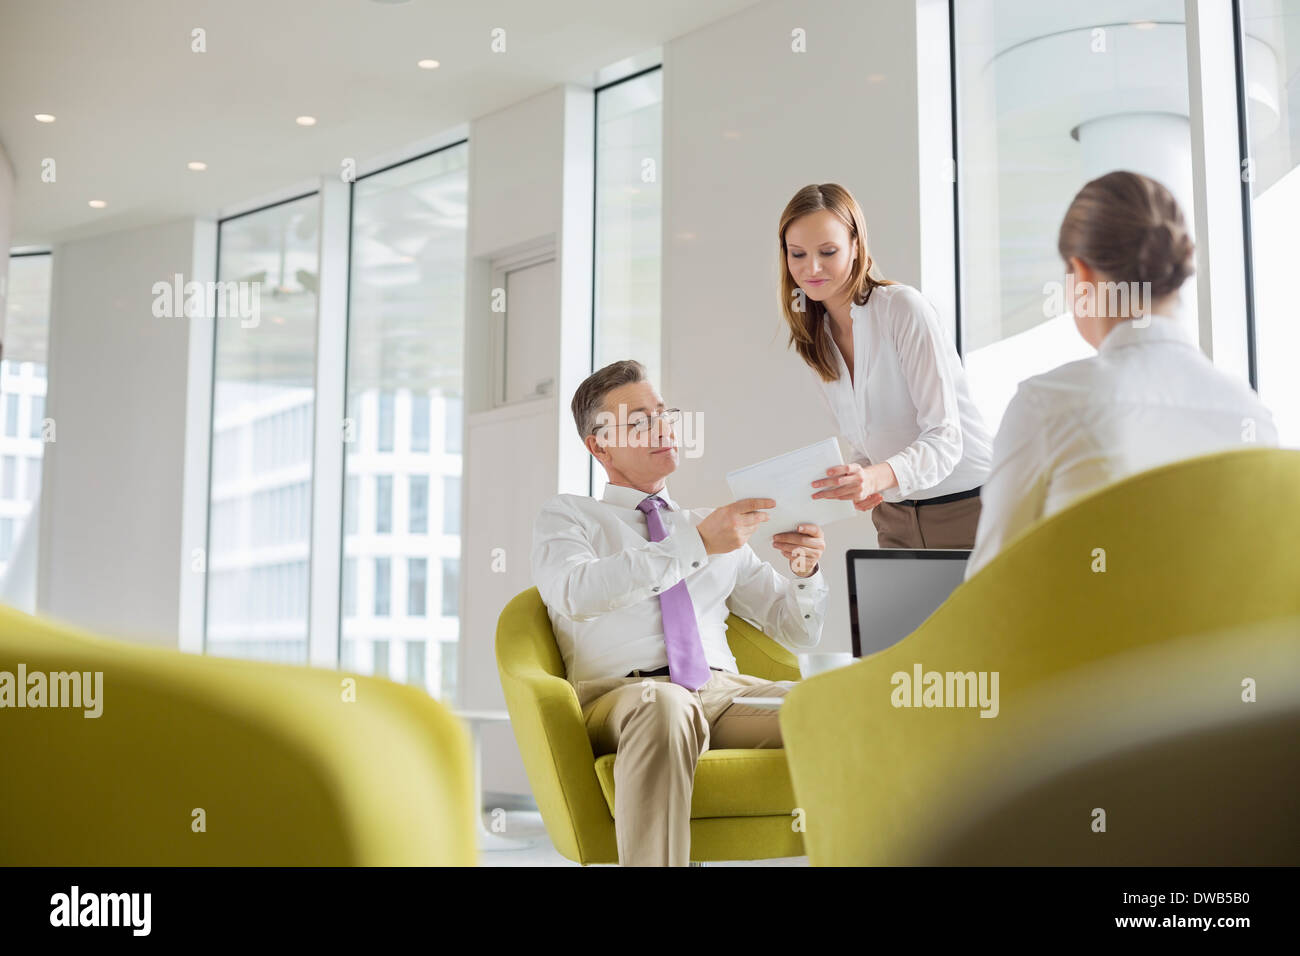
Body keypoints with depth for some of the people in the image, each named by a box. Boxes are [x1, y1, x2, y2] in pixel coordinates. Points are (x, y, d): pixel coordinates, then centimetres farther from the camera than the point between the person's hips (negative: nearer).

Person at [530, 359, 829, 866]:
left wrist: (806, 569, 1)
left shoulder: (712, 523, 27)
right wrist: (696, 543, -14)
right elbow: (578, 594, -10)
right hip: (624, 693, -3)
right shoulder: (566, 515, 15)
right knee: (664, 706, -41)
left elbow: (799, 632, 23)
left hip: (727, 691, 4)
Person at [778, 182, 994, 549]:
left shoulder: (903, 307, -15)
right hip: (893, 515, 5)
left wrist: (878, 477, -39)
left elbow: (944, 439, -21)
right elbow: (863, 441, 11)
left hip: (967, 504, -5)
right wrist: (860, 486, -12)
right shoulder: (811, 339, 5)